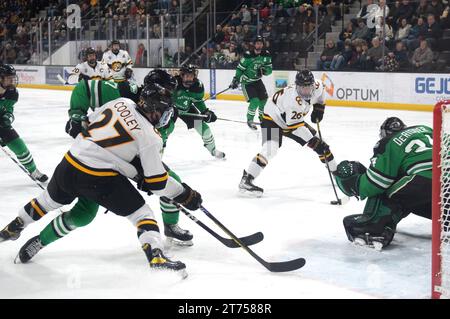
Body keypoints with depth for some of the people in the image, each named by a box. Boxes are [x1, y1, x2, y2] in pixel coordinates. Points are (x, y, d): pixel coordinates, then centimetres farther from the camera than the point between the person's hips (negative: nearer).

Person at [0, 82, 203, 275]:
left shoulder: (122, 102, 5)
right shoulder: (150, 137, -10)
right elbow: (156, 181, -9)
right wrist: (185, 195, 4)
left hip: (69, 163, 7)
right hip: (100, 179, -6)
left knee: (49, 200, 31)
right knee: (141, 213, 2)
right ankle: (156, 257, -15)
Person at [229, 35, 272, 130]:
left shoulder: (266, 55, -7)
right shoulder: (248, 55, -21)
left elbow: (269, 70, -3)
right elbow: (240, 68, -12)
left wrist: (264, 70, -25)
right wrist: (236, 80, -16)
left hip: (257, 80, 6)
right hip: (247, 81, -6)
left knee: (264, 98, 8)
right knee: (255, 101, -18)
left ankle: (262, 116, 34)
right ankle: (249, 120, 3)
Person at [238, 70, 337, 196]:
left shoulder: (317, 86, -16)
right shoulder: (292, 99, -38)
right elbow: (295, 126, -34)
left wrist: (318, 108, 5)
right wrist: (311, 139, -32)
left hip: (292, 119, 8)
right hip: (272, 118, -8)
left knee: (320, 145, 7)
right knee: (270, 149, -29)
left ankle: (335, 171, 28)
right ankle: (245, 181, -30)